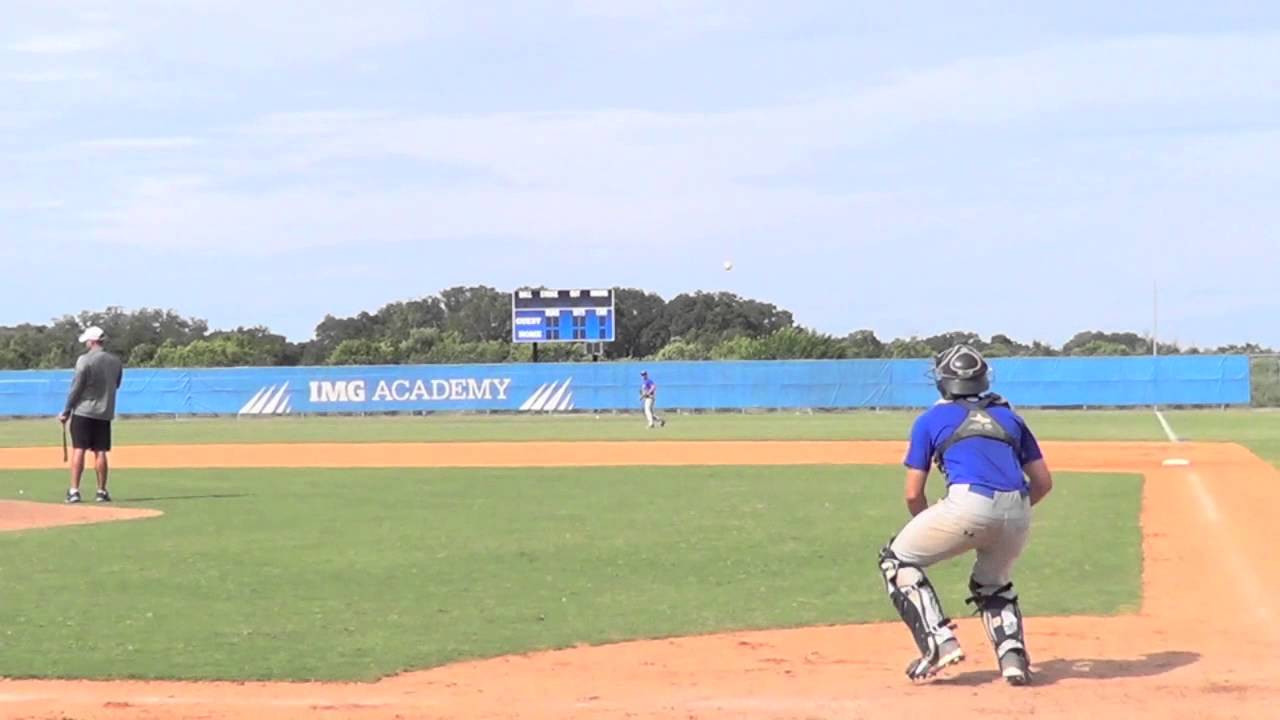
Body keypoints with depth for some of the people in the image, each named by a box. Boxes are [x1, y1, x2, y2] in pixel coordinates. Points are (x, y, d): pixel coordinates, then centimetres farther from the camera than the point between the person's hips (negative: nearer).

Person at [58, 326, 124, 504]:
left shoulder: (85, 360, -12)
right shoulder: (116, 362, 5)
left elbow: (76, 388, -11)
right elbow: (116, 385, 14)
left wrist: (66, 412, -4)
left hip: (83, 411, -4)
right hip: (105, 413, 4)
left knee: (78, 450, -3)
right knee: (100, 452, 7)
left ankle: (74, 491, -7)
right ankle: (102, 491, 7)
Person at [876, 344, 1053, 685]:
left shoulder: (931, 420, 18)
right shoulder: (1009, 417, 26)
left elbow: (913, 494, 15)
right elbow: (1043, 482, 23)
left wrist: (931, 529, 33)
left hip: (968, 505, -4)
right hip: (1017, 513, 4)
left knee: (898, 559, 17)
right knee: (993, 583, 31)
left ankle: (939, 642, 1)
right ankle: (1013, 655, 6)